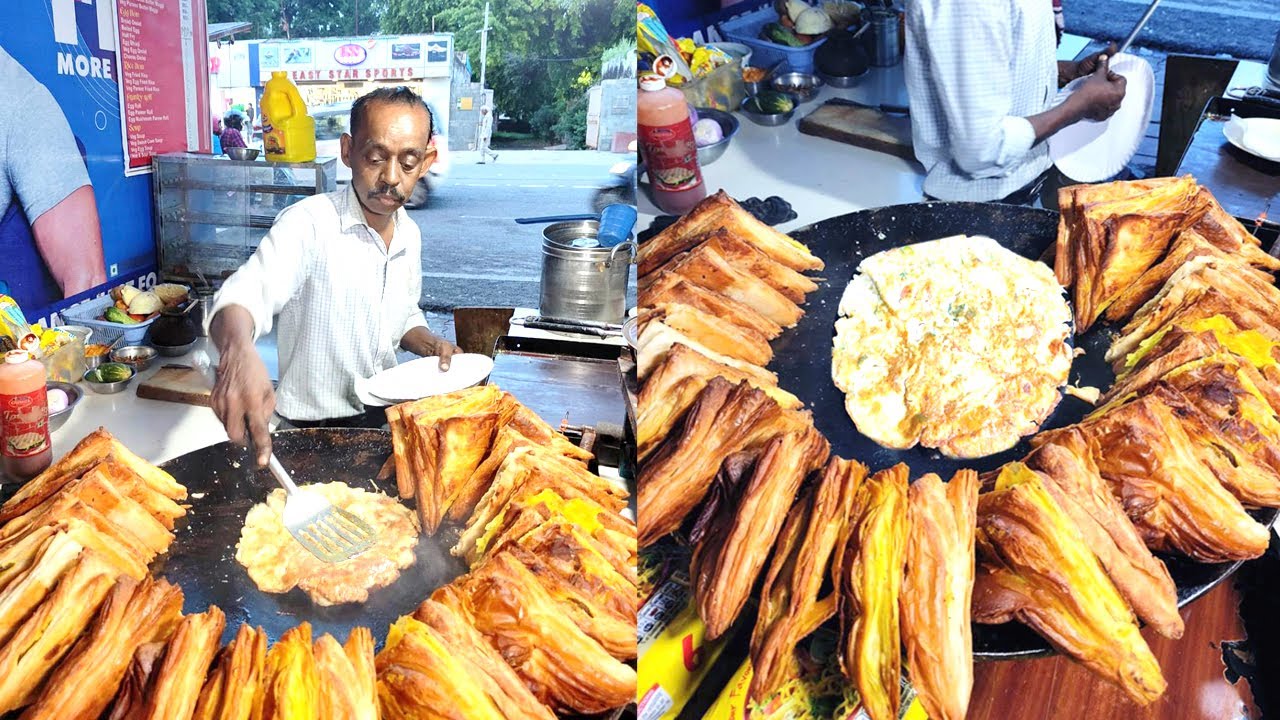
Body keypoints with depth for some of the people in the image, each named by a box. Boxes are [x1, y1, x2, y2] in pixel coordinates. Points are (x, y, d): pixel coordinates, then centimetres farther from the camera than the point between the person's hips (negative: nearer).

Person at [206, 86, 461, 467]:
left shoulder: (409, 234, 3)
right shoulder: (308, 223, -19)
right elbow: (245, 294, -35)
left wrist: (430, 344, -3)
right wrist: (238, 353, -56)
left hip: (384, 419, 5)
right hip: (311, 430, -5)